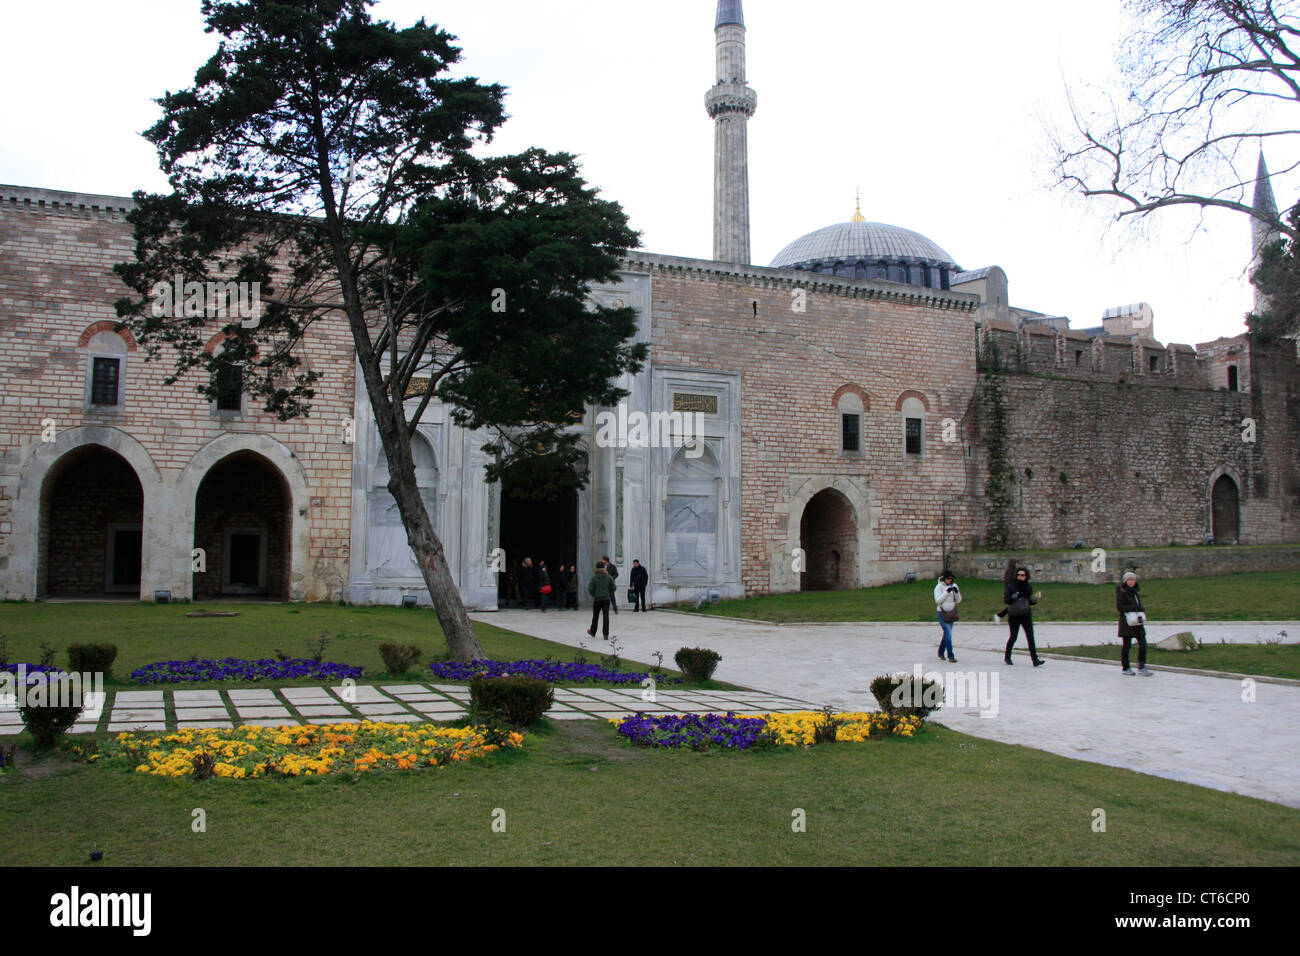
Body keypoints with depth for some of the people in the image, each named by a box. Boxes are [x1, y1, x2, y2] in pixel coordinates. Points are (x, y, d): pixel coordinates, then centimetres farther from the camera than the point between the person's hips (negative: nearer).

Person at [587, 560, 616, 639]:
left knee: (595, 616, 15)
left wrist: (593, 595, 8)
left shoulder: (594, 577, -8)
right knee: (606, 616, -1)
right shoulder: (609, 577, -3)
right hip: (606, 599, 1)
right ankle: (606, 635, -8)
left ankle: (593, 632, 31)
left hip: (597, 599, -1)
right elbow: (613, 588, -1)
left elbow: (590, 589, -10)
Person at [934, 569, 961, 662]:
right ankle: (950, 656, -14)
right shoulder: (939, 587, -8)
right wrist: (946, 592, -25)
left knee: (947, 634, 13)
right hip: (942, 613, -5)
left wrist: (957, 592, -16)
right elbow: (938, 600, -17)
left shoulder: (954, 586, 4)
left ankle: (940, 652, 32)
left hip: (951, 613, 5)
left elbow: (958, 601, 3)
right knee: (948, 633, -14)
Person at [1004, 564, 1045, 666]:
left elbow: (1031, 601, 15)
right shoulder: (1011, 586, -7)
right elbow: (1006, 600, -14)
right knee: (1013, 637, 6)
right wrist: (1015, 597, -31)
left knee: (1030, 637, -7)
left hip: (1026, 615, 3)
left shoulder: (1028, 587, 6)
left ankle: (1035, 659, -10)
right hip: (1014, 616, -3)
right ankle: (1007, 657, 27)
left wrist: (1034, 600, -7)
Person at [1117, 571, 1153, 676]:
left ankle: (1141, 667, 9)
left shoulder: (1135, 592, 15)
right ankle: (1125, 668, 10)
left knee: (1143, 644, 2)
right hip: (1127, 623, -7)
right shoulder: (1122, 592, -7)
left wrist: (1142, 612, 4)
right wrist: (1132, 609, -20)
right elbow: (1119, 607, -14)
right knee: (1127, 645, 1)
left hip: (1137, 622, 7)